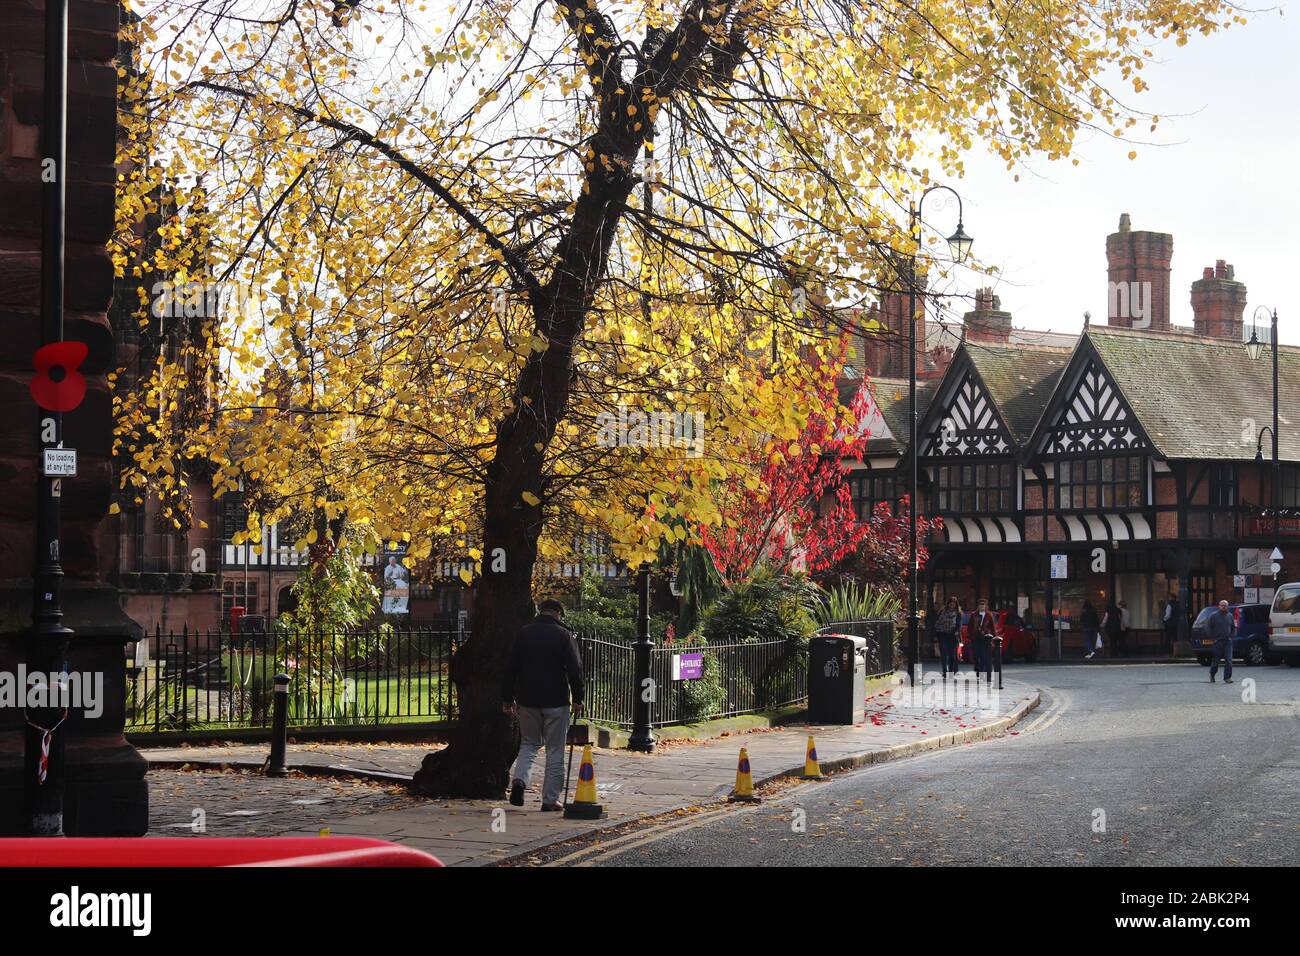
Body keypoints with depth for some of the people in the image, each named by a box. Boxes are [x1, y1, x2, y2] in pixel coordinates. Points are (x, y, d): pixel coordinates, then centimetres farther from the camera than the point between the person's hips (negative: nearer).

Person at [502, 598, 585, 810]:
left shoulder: (523, 633, 5)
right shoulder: (563, 635, -4)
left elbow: (510, 668, 6)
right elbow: (575, 669, -7)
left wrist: (507, 699, 12)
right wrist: (578, 699, 1)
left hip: (527, 700, 3)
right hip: (556, 701, -3)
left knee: (529, 744, 17)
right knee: (555, 750, 6)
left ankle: (519, 779, -9)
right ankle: (550, 799, 5)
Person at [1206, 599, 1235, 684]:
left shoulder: (1230, 616, 11)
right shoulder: (1214, 616, 0)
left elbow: (1233, 627, 22)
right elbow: (1207, 627, 0)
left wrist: (1232, 636, 6)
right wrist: (1212, 638, -6)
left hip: (1227, 642, 2)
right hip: (1217, 642, -2)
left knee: (1228, 660, -8)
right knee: (1215, 660, 5)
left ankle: (1227, 677, -6)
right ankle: (1212, 675, 27)